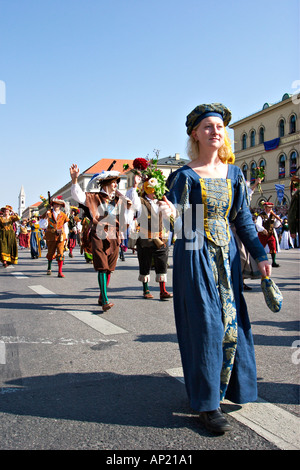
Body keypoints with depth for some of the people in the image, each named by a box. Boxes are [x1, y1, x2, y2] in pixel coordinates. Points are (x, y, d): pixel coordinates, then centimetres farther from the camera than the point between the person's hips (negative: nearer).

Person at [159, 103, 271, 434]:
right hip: (195, 255, -5)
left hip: (226, 255, 5)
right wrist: (170, 213, -32)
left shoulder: (234, 174, 9)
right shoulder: (185, 176, -3)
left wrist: (260, 255, 6)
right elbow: (179, 219, -9)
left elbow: (243, 219, 10)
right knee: (206, 324, -7)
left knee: (232, 321, 9)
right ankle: (206, 405, 3)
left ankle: (224, 387, 29)